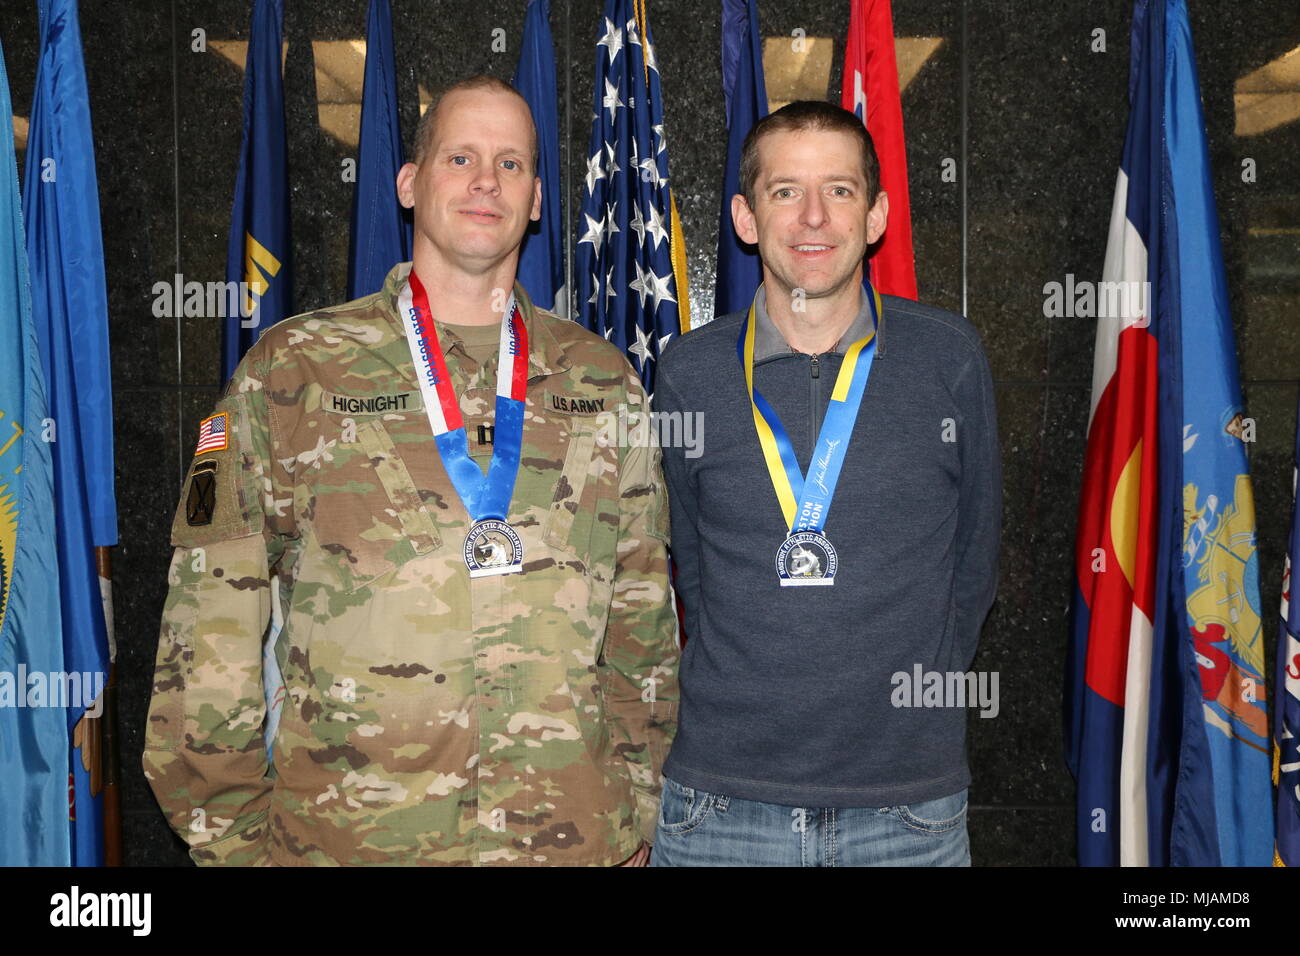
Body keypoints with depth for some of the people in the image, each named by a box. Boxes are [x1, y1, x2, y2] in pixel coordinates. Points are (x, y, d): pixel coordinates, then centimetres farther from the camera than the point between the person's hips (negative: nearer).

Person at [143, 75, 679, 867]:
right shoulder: (290, 371, 0)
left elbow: (643, 623, 10)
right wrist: (236, 839, -2)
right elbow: (212, 620, 0)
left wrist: (634, 814, 7)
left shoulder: (604, 383, 6)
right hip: (345, 835, -1)